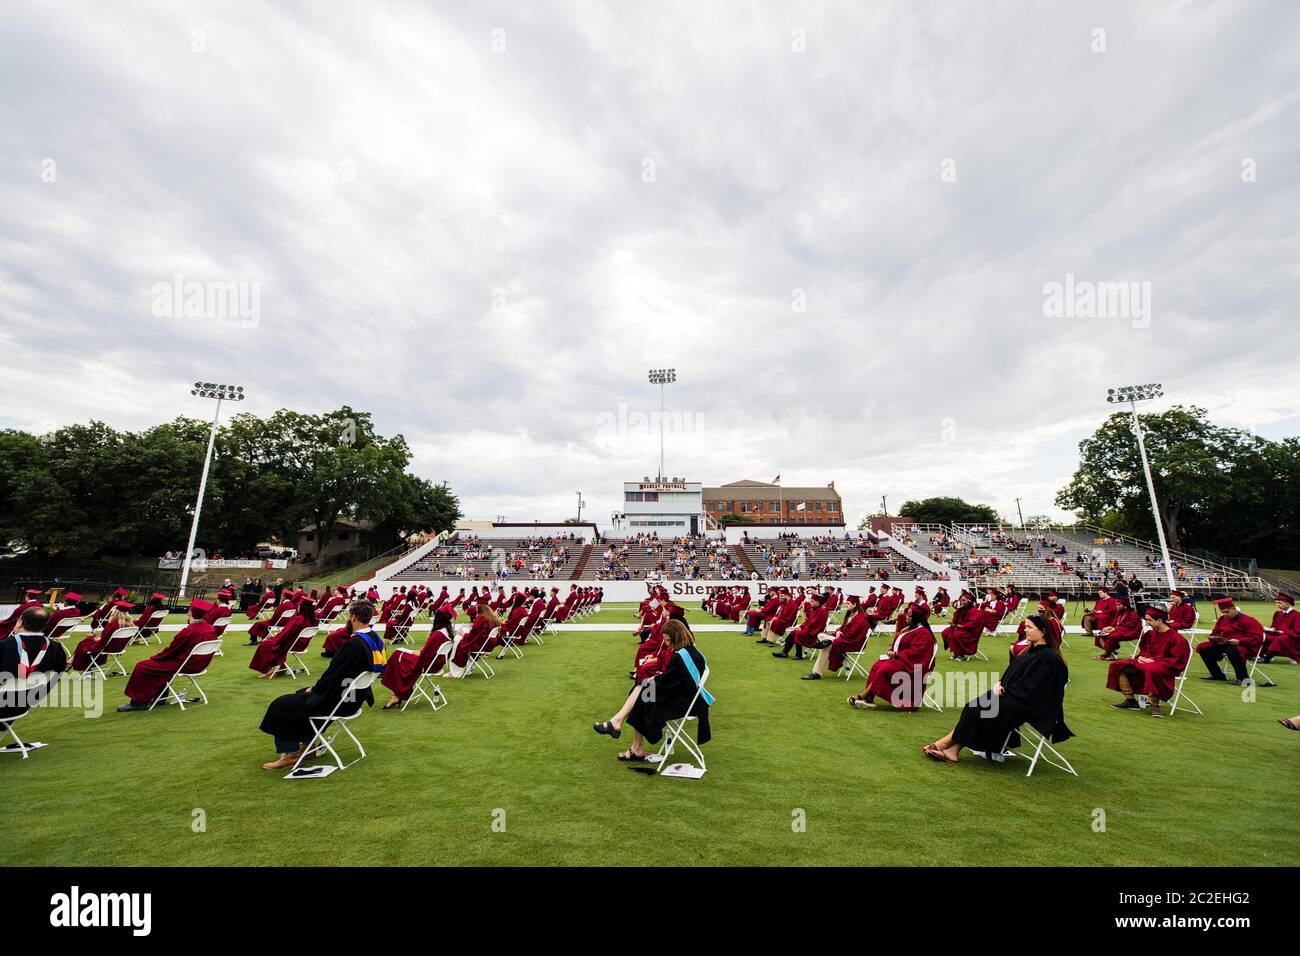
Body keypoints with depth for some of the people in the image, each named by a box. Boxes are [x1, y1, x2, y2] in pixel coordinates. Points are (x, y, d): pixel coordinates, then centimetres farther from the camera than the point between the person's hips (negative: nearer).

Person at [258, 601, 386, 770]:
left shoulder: (353, 644, -30)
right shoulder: (375, 639, -1)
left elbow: (334, 672, -22)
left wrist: (315, 689, -2)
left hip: (339, 700, -10)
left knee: (280, 705, 3)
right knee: (301, 694, 29)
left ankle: (290, 752, 15)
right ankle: (307, 743, 33)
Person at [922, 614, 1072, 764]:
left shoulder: (1048, 657, -15)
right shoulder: (1033, 650, 14)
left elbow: (1027, 687, -19)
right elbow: (1011, 675, 16)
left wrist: (1003, 690, -11)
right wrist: (1000, 684, 0)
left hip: (1026, 705, -9)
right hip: (1014, 696, 9)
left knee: (976, 710, -17)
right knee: (972, 707, -11)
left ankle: (947, 743, -3)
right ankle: (953, 750, -16)